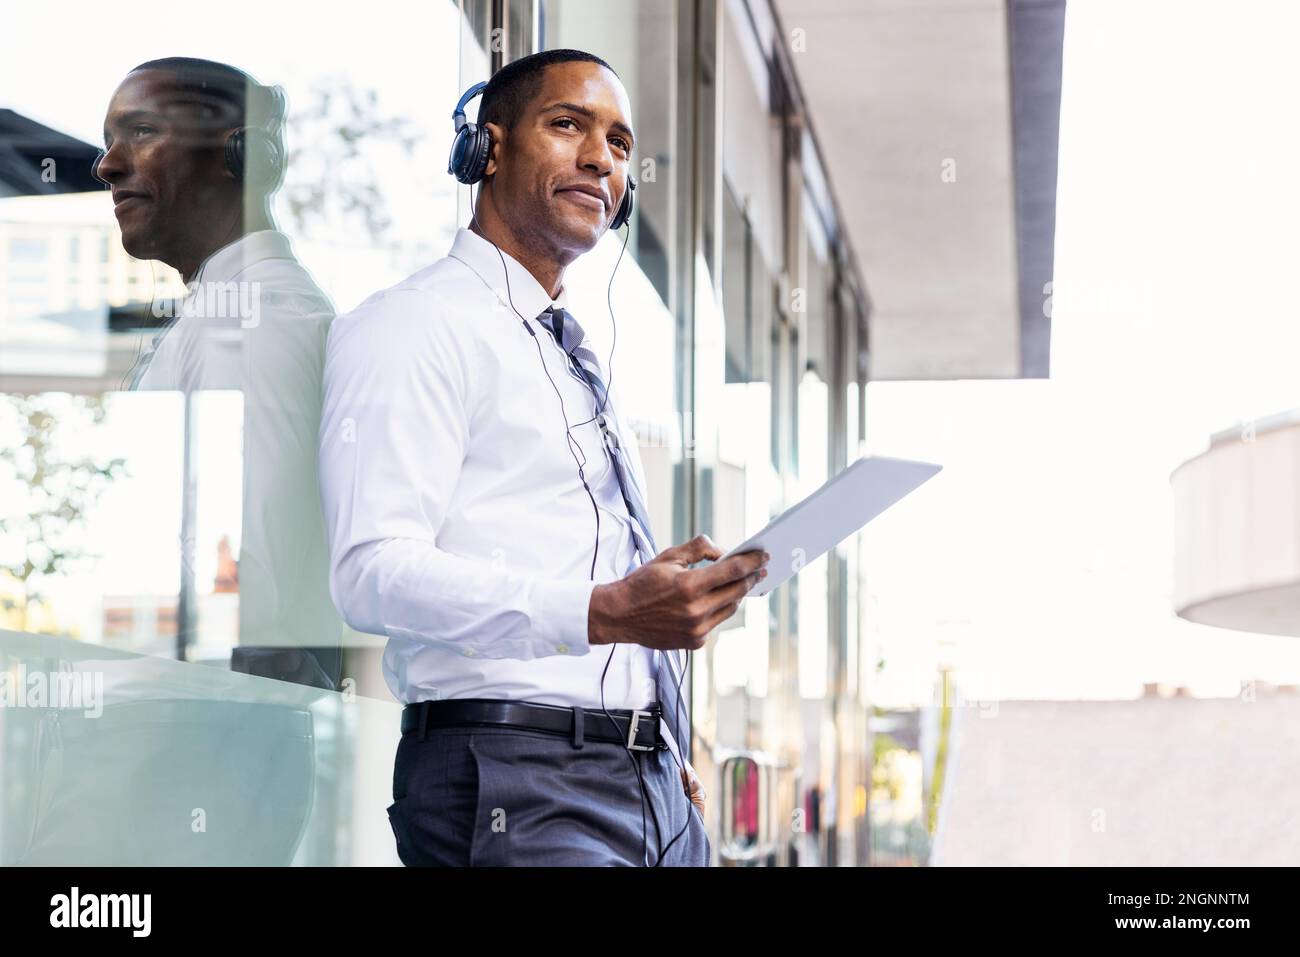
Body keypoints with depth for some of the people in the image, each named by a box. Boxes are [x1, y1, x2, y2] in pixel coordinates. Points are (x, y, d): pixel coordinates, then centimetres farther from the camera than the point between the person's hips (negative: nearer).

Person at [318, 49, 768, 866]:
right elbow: (373, 570, -17)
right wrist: (601, 613, -28)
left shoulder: (583, 362, 24)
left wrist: (675, 761, 15)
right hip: (516, 786, -8)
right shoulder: (415, 325, -4)